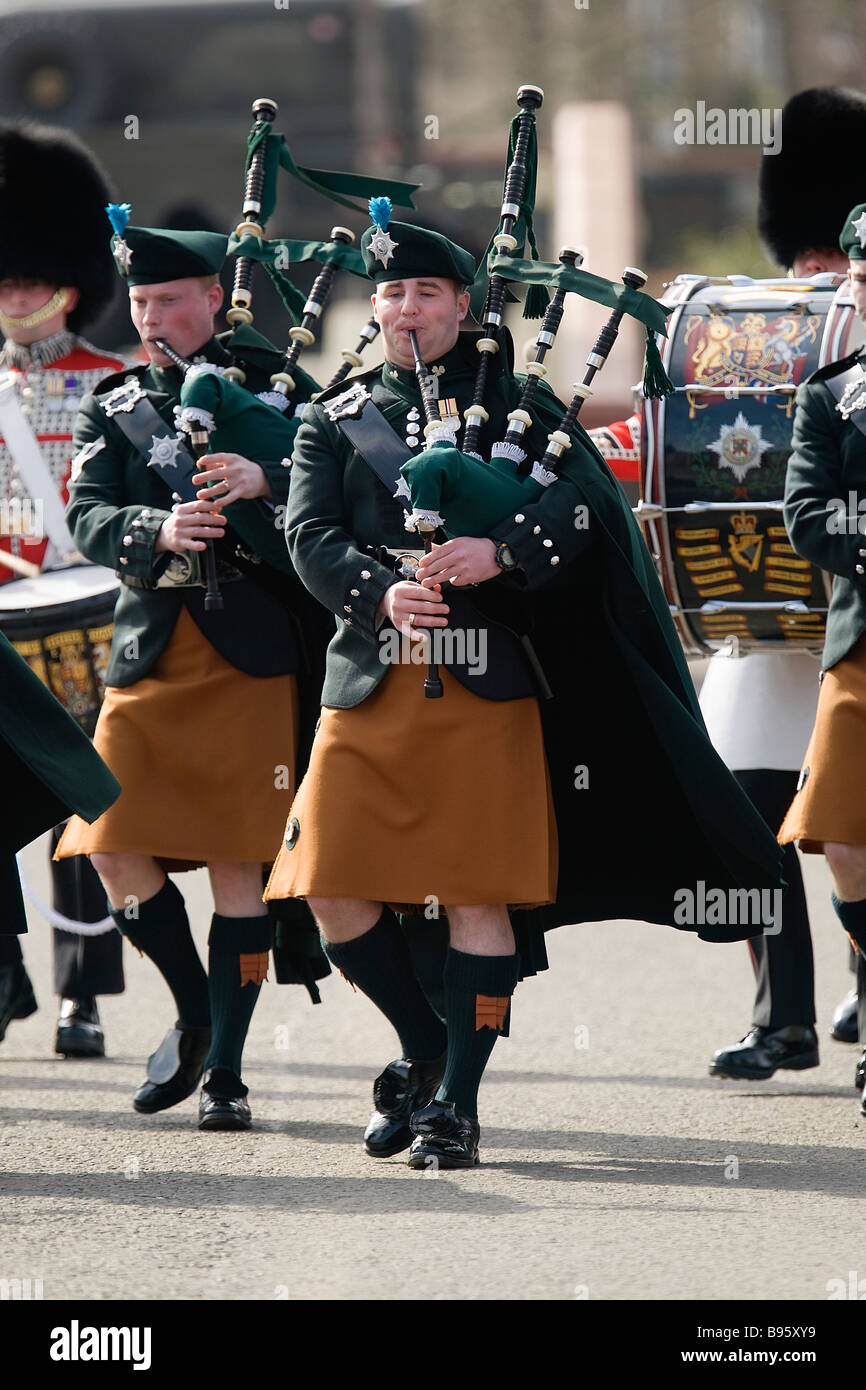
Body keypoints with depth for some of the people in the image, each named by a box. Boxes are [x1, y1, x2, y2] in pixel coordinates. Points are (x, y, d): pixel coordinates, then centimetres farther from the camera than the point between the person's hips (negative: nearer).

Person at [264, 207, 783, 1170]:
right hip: (369, 683, 2)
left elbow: (587, 496, -5)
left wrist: (501, 552, -24)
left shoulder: (517, 406, 10)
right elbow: (309, 534, 1)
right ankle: (426, 1046, 19)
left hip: (487, 683, -2)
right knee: (334, 889, -3)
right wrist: (379, 592, -19)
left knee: (478, 893, -5)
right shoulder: (335, 421, 14)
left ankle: (457, 1100, 2)